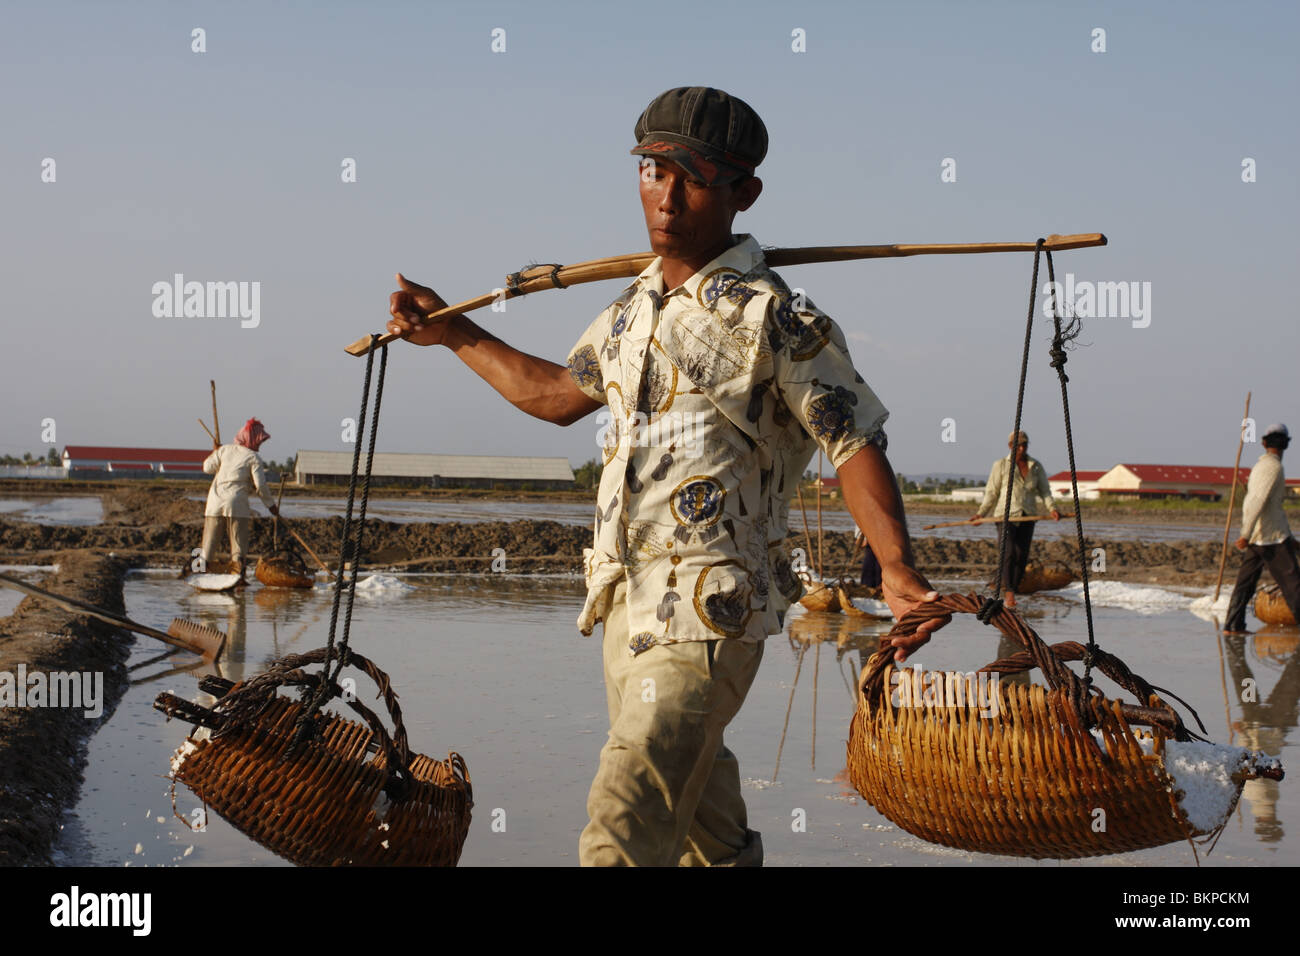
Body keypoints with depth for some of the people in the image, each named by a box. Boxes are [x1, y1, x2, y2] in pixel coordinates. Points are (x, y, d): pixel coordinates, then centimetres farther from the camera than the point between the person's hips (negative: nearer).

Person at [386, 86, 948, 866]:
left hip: (709, 617, -8)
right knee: (704, 822, 21)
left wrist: (899, 572, -26)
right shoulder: (636, 309, 13)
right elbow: (558, 393, 29)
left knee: (624, 830, -17)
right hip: (628, 603, 8)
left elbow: (854, 441, -12)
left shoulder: (771, 319, -10)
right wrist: (453, 335, 34)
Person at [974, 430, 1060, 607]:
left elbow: (1044, 491, 10)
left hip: (1027, 517, 3)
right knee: (1008, 553, -18)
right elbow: (991, 492, 5)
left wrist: (1051, 508, -8)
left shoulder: (1036, 467, 11)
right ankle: (1008, 591, -21)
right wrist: (981, 513, -4)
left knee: (1022, 555, 0)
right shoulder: (1001, 465, 3)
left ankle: (1012, 593, 8)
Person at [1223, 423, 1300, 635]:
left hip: (1256, 538, 9)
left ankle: (1233, 625, 5)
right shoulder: (1273, 467, -13)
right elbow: (1259, 502, -22)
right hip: (1272, 537, -9)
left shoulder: (1260, 465, 17)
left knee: (1245, 581, 7)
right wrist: (1246, 535, -26)